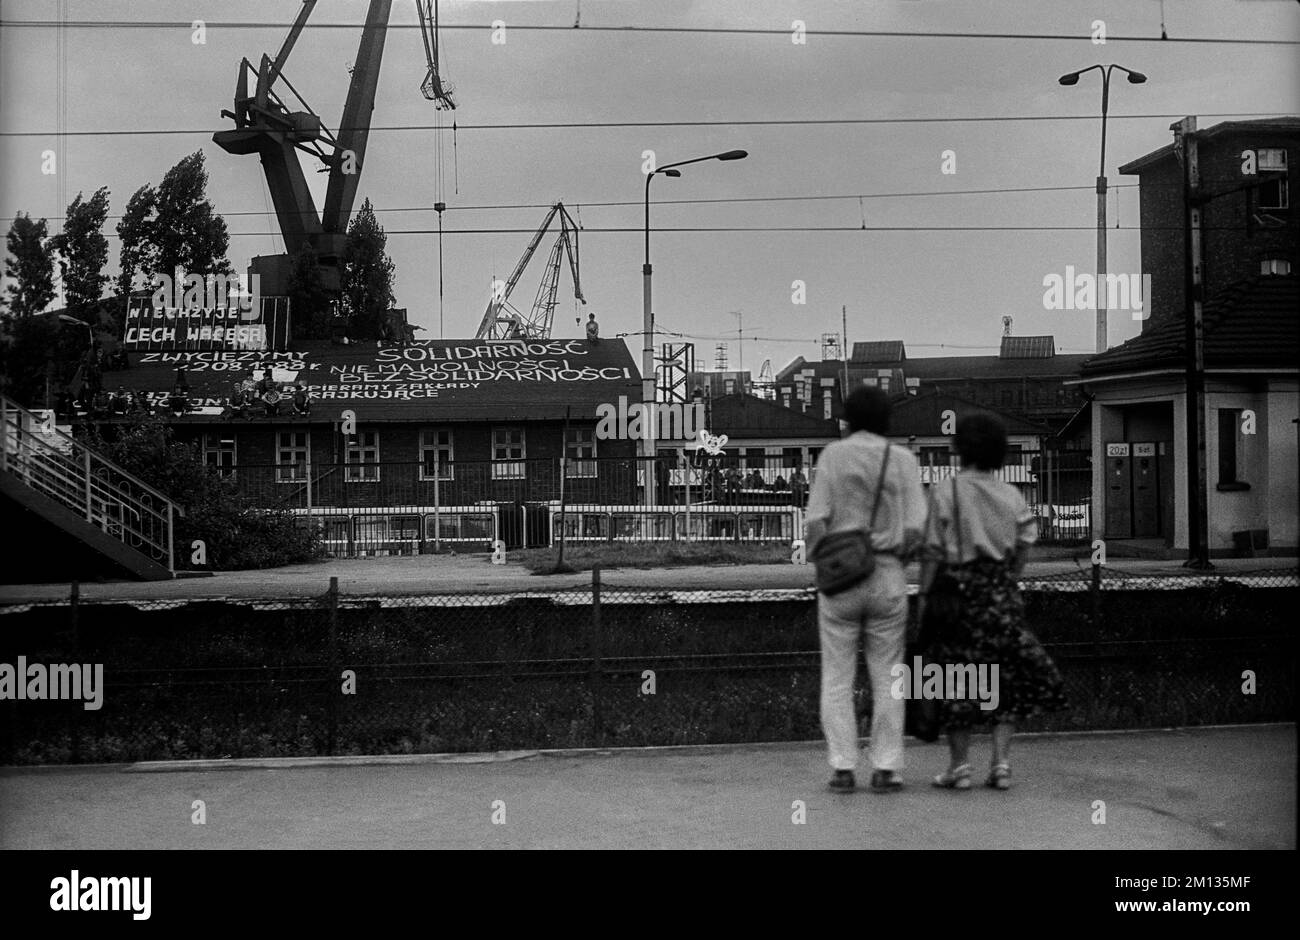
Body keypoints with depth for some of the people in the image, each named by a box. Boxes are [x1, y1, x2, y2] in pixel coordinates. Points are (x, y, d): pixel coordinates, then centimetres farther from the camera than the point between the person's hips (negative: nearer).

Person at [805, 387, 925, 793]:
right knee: (887, 677, 9)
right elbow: (915, 530, -5)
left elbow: (815, 523, -8)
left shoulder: (833, 454, -1)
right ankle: (886, 768, 7)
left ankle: (842, 768, 3)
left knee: (837, 679, 6)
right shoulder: (903, 459, 2)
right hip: (887, 576, 1)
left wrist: (814, 556, 8)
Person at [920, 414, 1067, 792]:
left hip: (960, 587, -3)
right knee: (1004, 675, 12)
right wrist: (1006, 583, 14)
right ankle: (1001, 762, 9)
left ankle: (959, 765, 9)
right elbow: (1024, 547, 4)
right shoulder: (1011, 495, 5)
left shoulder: (945, 491, -7)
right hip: (1002, 591, 4)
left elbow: (932, 550, -8)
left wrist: (924, 594, -4)